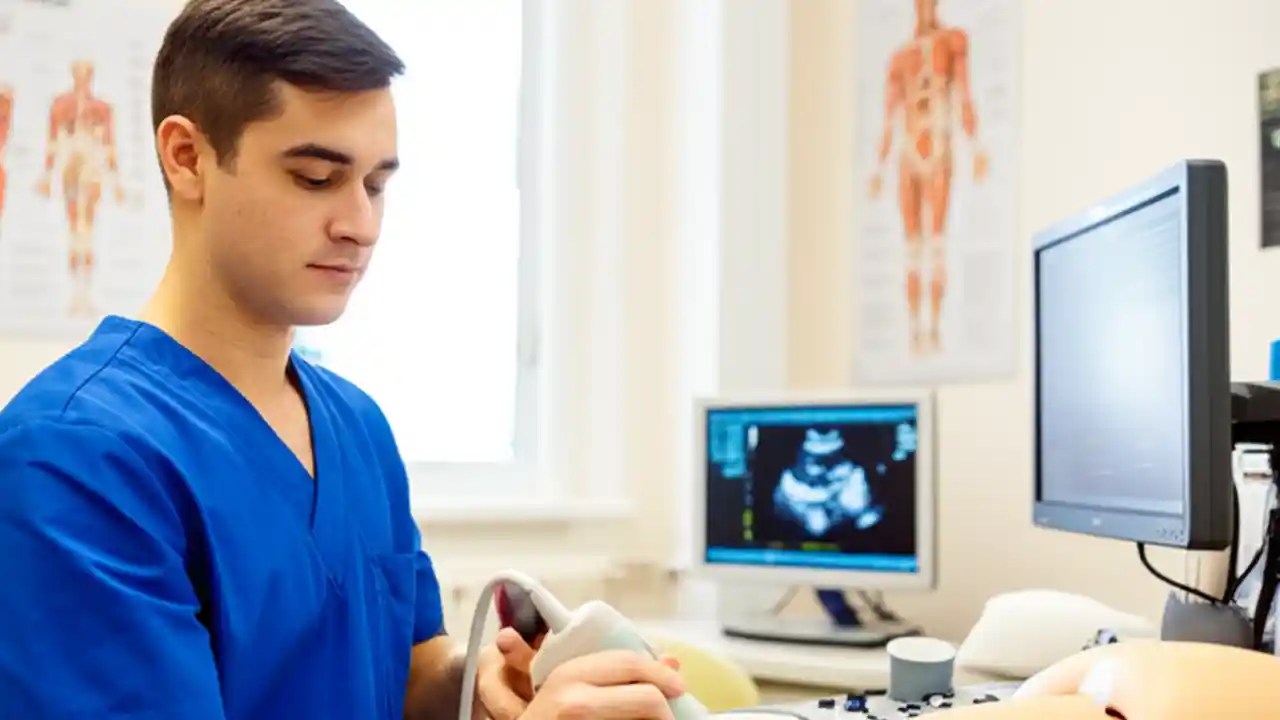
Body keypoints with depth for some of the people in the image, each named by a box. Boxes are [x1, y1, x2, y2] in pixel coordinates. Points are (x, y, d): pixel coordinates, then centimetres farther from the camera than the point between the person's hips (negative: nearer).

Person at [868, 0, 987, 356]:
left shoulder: (955, 40, 6)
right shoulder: (899, 58, 16)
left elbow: (965, 98, -2)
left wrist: (977, 148, -13)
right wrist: (878, 169, 11)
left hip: (939, 151, -4)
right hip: (907, 156, 4)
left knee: (937, 242, -13)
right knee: (912, 249, 2)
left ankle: (935, 329, -15)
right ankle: (914, 332, 3)